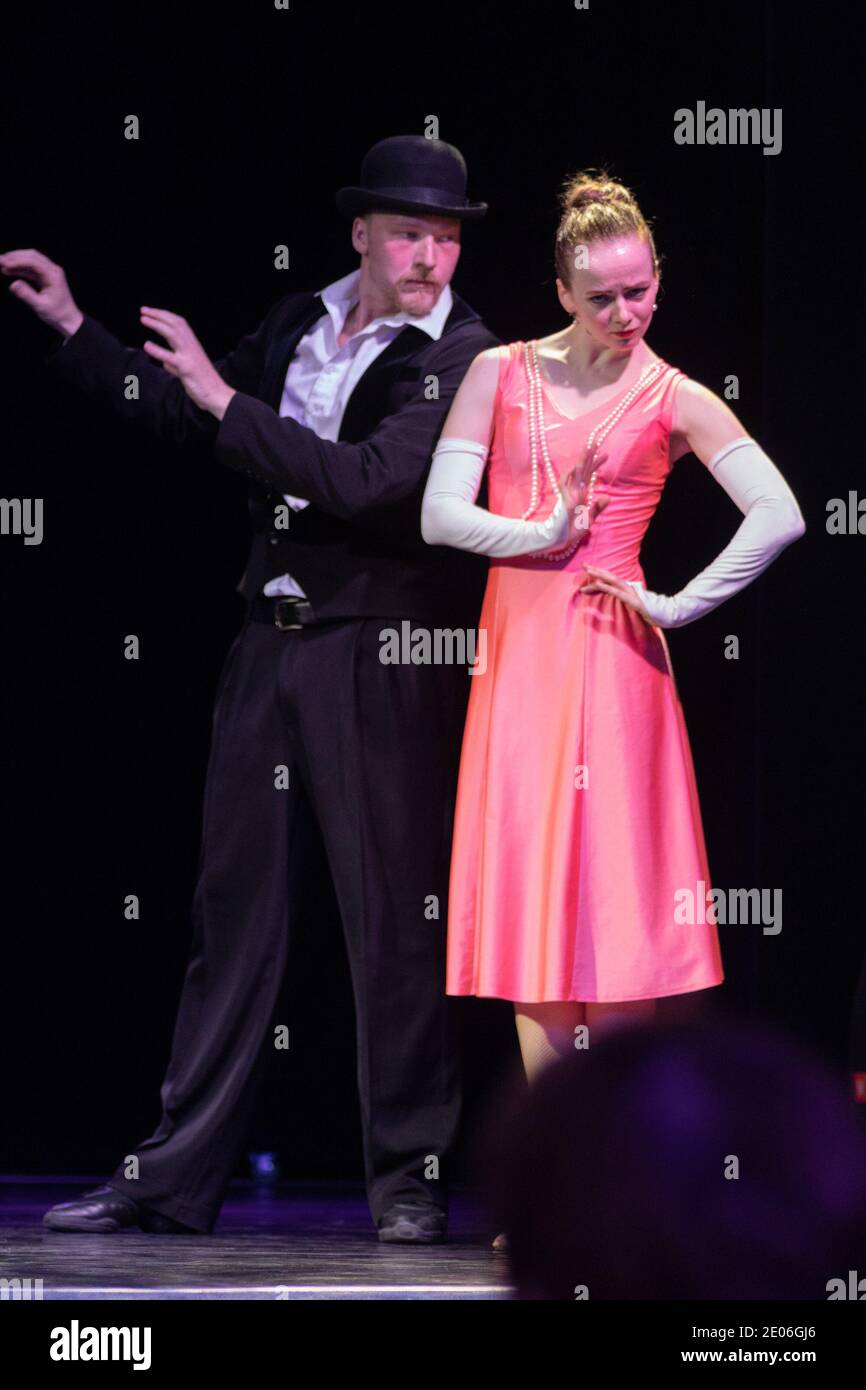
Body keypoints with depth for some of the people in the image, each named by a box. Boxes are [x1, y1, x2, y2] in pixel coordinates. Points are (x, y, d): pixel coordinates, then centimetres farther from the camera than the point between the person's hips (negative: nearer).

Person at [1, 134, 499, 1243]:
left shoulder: (462, 360, -10)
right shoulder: (297, 325, 11)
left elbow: (367, 481, -22)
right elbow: (179, 416, 24)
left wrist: (226, 400, -18)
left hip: (383, 660, -6)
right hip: (273, 641, 6)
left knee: (394, 918, -2)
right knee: (233, 904, 9)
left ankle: (410, 1180, 8)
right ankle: (175, 1178, 14)